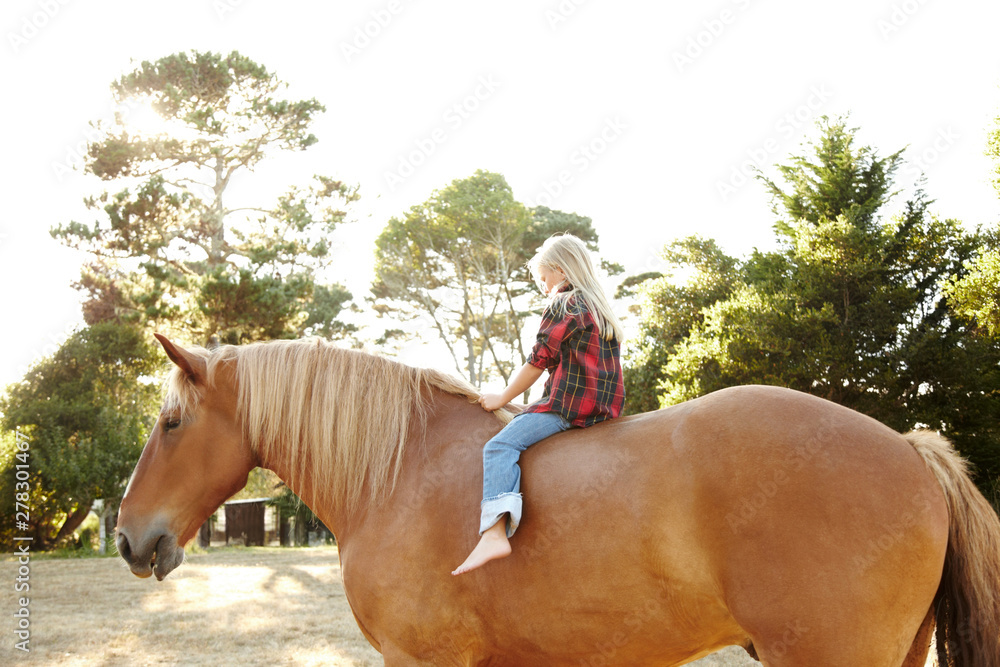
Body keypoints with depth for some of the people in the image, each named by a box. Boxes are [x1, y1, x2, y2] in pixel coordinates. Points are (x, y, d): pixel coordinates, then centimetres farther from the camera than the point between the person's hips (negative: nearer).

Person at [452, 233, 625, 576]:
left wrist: (503, 398, 4)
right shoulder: (602, 310, 24)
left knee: (501, 445, -21)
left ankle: (495, 531, -40)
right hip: (603, 409, 10)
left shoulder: (563, 305, -3)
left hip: (567, 405, -10)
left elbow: (538, 361, -5)